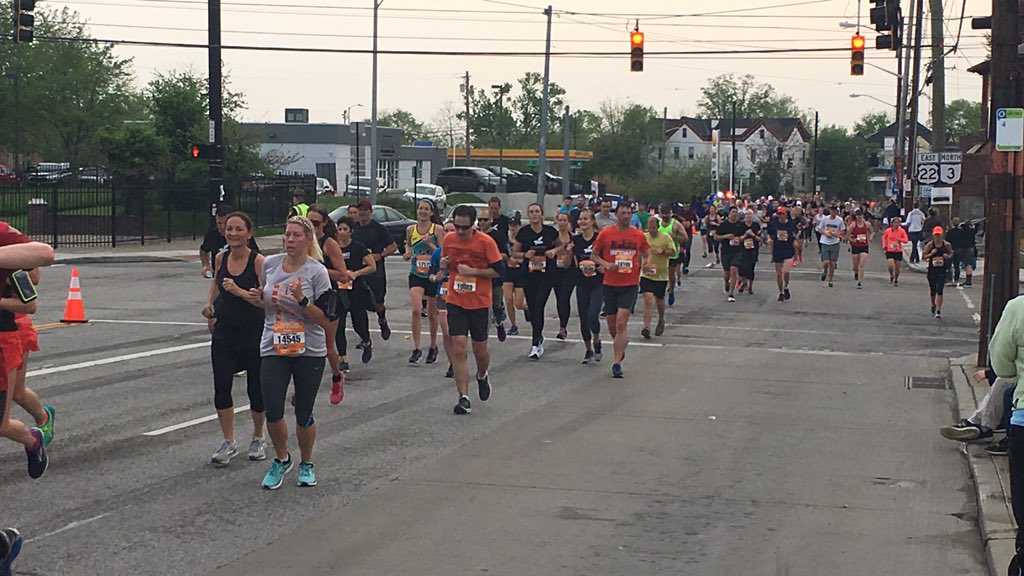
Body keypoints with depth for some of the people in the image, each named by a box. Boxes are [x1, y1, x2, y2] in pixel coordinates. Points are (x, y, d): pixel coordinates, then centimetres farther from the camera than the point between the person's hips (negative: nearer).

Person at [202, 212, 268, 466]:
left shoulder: (258, 262, -13)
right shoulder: (220, 258, 2)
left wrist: (239, 292, -27)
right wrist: (210, 304, 14)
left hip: (253, 333, -4)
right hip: (224, 333, 4)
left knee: (256, 390, 7)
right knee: (221, 388, -5)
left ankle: (258, 439, 28)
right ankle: (229, 443, 7)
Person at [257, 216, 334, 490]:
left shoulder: (317, 272, -8)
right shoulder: (269, 264, 4)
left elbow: (325, 320, -11)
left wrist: (302, 301, -23)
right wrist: (257, 296, 3)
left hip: (309, 352, -2)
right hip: (273, 350, 3)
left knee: (304, 415, 5)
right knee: (273, 413, -7)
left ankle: (306, 464, 30)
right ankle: (281, 459, 20)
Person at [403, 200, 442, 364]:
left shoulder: (437, 229, -5)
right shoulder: (410, 230, 5)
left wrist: (429, 243, -22)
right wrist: (407, 253, 2)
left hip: (433, 275, -1)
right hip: (416, 275, 1)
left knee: (432, 313, 11)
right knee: (416, 309, -17)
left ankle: (433, 347, 30)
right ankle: (417, 348, -11)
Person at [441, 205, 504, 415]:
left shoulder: (485, 242, -10)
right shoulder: (449, 240, 2)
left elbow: (499, 270, -9)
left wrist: (473, 271, -18)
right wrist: (444, 265, -6)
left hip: (479, 303, -2)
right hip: (455, 302, 2)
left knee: (480, 349, 8)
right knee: (458, 348, -8)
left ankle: (482, 376, 43)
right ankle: (464, 398, -6)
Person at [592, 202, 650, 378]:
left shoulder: (638, 235, 4)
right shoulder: (605, 234, 0)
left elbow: (645, 255, 17)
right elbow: (594, 255, 7)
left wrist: (644, 264, -5)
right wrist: (606, 264, -11)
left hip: (630, 285, -1)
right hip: (610, 284, 1)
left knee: (621, 323, -13)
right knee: (612, 326, 7)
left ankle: (617, 362, -9)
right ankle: (620, 350, 37)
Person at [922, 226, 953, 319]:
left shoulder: (946, 245, -3)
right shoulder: (929, 245, -3)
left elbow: (951, 253, 12)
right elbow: (923, 256, -1)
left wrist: (947, 256, -10)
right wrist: (931, 254, -18)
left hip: (942, 270, -2)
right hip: (932, 269, 2)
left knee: (939, 291, -11)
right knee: (932, 290, 15)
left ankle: (939, 311, -11)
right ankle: (933, 306, 42)